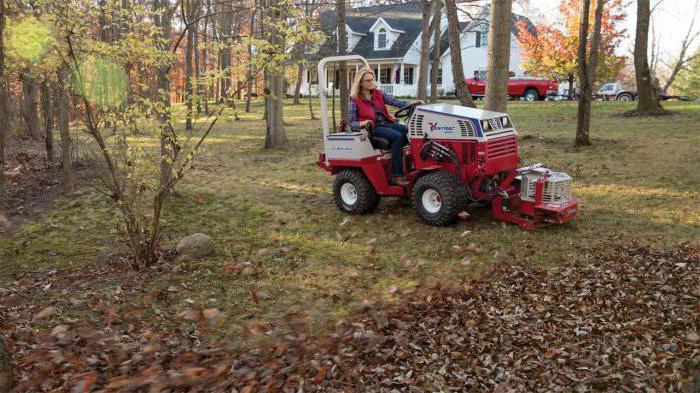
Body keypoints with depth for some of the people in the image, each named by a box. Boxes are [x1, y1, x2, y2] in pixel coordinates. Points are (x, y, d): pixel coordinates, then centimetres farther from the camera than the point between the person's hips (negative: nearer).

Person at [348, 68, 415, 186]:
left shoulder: (378, 94, 14)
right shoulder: (354, 100, -1)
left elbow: (395, 102, 7)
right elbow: (352, 123, -2)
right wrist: (361, 123, -25)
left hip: (386, 123, 6)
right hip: (372, 128, -5)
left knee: (410, 131, -23)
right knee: (398, 136, -31)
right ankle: (396, 175, -30)